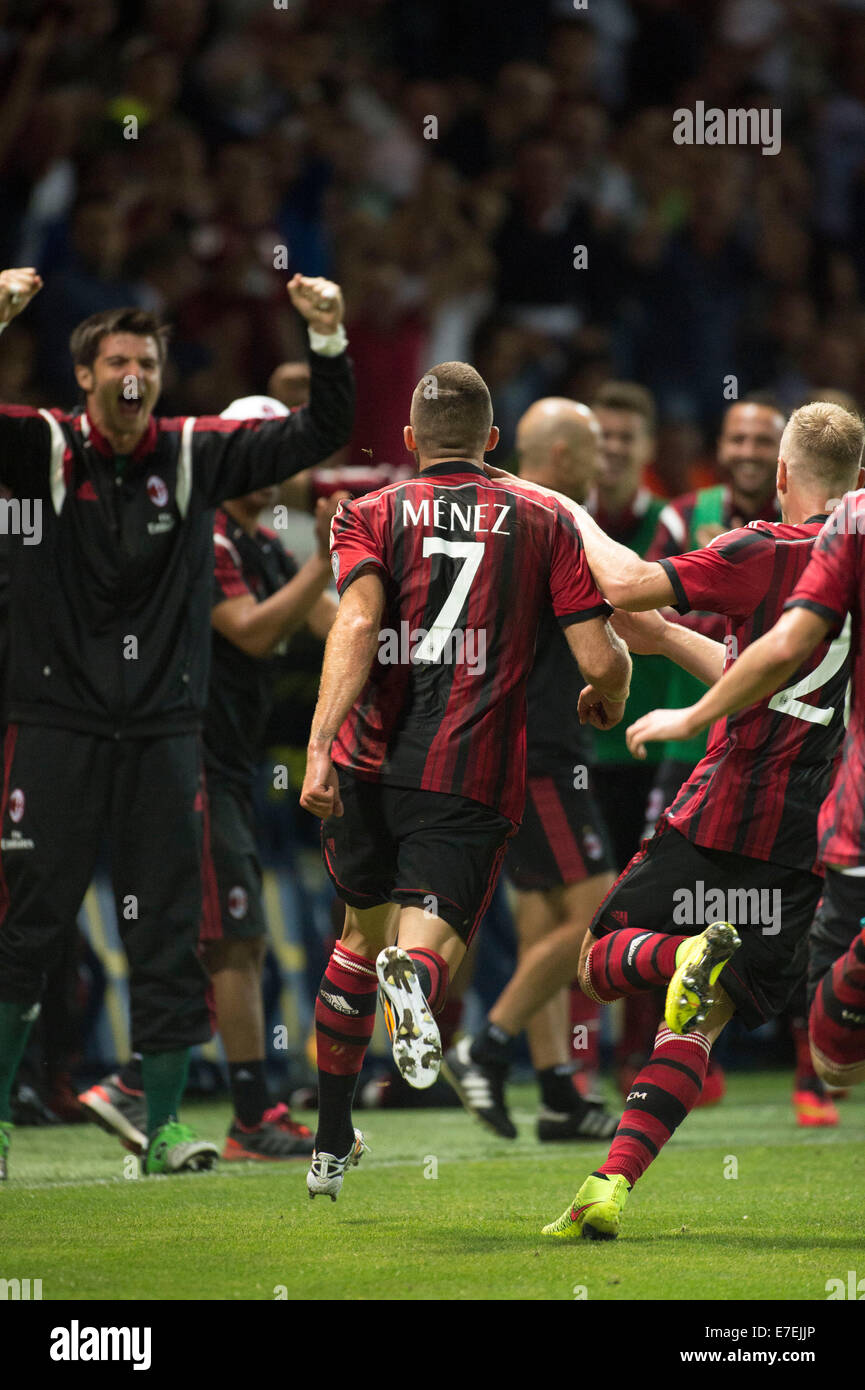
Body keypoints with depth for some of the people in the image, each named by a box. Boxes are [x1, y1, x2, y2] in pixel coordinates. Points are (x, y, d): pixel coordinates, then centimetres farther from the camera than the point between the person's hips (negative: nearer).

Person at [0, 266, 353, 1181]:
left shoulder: (198, 456, 6)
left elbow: (318, 434, 6)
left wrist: (328, 338, -10)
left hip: (164, 729, 2)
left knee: (168, 934, 3)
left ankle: (163, 1126, 9)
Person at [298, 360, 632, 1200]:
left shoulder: (370, 515, 10)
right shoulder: (542, 521, 11)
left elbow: (355, 625, -10)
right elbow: (602, 660, 2)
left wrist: (320, 746, -20)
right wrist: (610, 703, 26)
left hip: (369, 762, 2)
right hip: (474, 776, -2)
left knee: (362, 935, 23)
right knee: (428, 939, -6)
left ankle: (331, 1145, 31)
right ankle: (413, 975, -47)